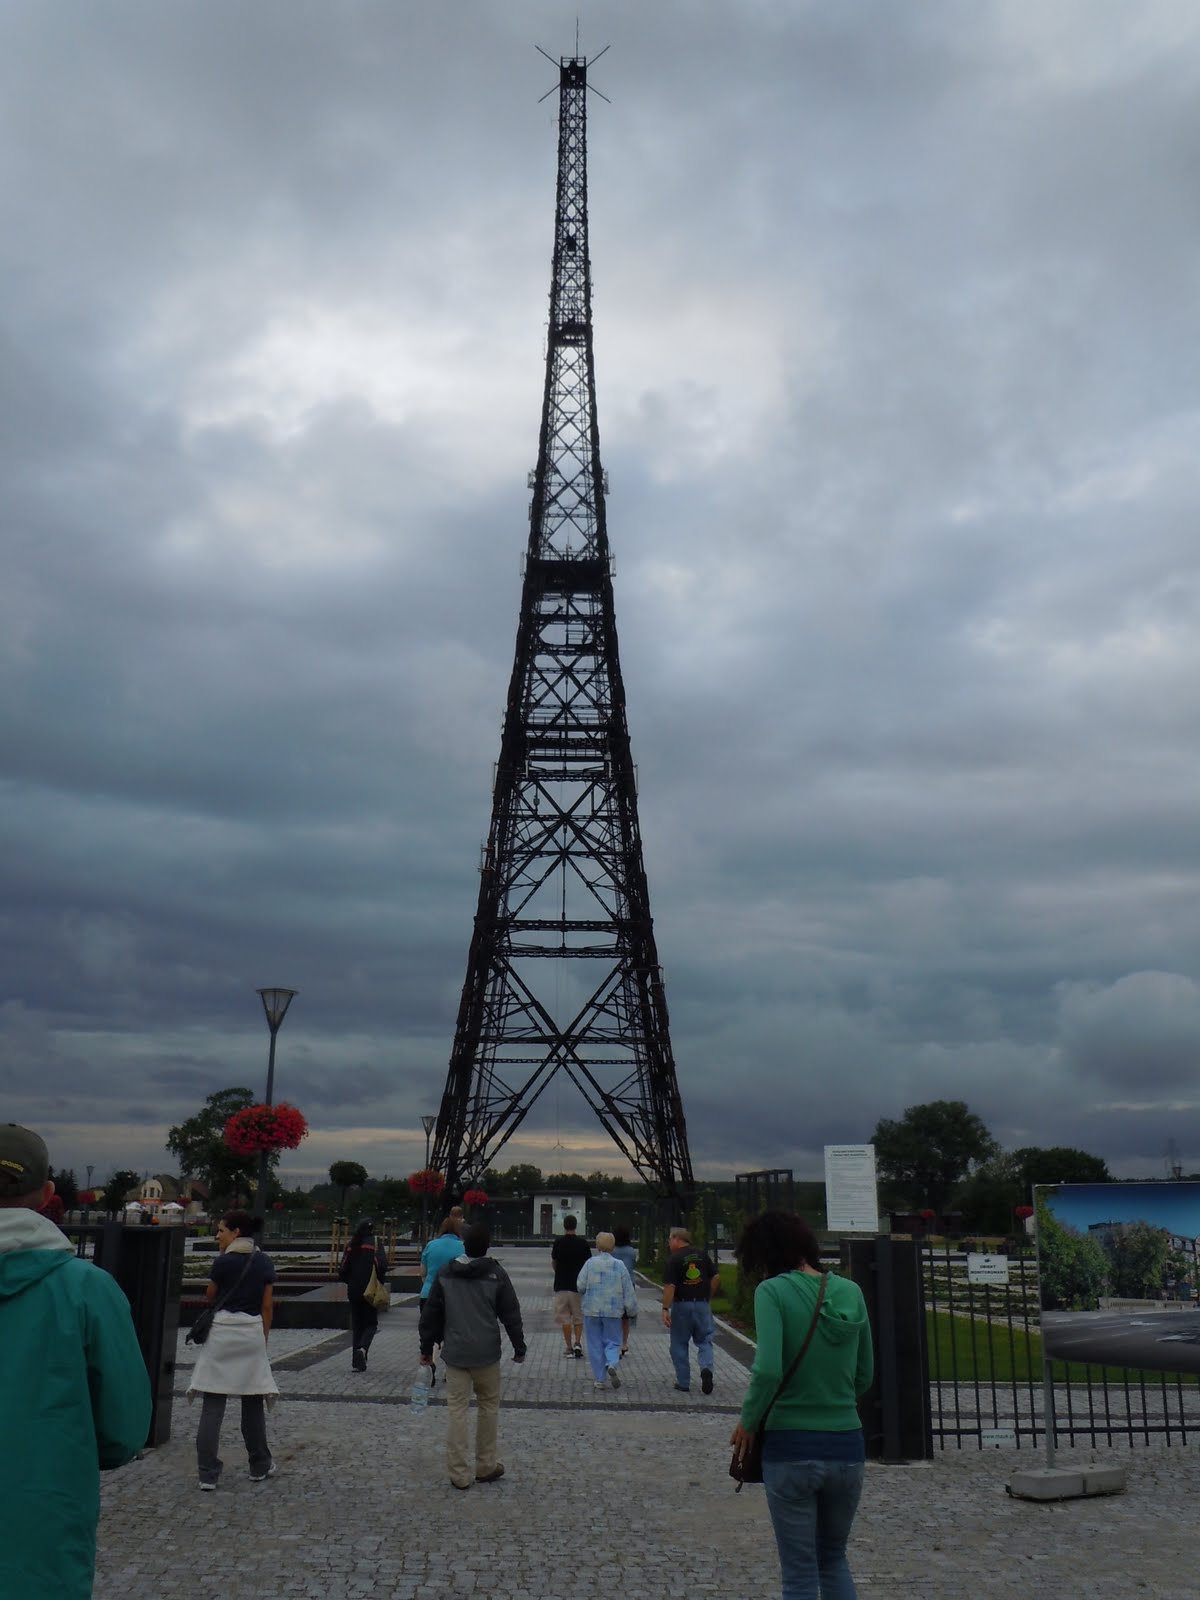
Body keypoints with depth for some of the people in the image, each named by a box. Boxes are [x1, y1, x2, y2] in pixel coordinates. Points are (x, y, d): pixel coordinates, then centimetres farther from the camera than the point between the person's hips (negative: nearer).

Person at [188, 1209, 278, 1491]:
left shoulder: (223, 1262, -8)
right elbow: (267, 1306, 5)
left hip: (221, 1332, -3)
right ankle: (260, 1466, 25)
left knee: (212, 1405, 2)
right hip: (252, 1333, 3)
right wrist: (264, 1338, 12)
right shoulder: (265, 1263, 3)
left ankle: (208, 1473, 1)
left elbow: (210, 1299, 6)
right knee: (253, 1402, 14)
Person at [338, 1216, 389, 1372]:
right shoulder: (375, 1242, -7)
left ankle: (357, 1361, 10)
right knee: (371, 1323, 8)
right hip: (370, 1290, -4)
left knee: (356, 1324, 12)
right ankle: (362, 1348, -18)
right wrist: (381, 1281, -2)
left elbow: (343, 1270, 4)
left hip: (353, 1290, 4)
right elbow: (382, 1265, -18)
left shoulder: (352, 1245, 5)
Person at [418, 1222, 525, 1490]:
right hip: (486, 1355, -1)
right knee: (488, 1407, 13)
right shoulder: (496, 1274, -5)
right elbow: (511, 1314, -2)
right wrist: (519, 1347, 9)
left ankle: (459, 1474, 6)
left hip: (455, 1354, 2)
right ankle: (486, 1467, 21)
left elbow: (430, 1314, 7)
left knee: (457, 1411, 5)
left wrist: (426, 1348, 16)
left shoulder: (445, 1274, 2)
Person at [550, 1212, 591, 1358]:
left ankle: (569, 1347, 8)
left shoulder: (558, 1242, -5)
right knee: (578, 1317, 12)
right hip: (579, 1285, 1)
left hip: (561, 1284, 0)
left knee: (564, 1317, 8)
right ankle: (578, 1343, -4)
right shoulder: (583, 1243, -5)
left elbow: (553, 1263, 5)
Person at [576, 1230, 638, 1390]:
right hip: (613, 1311, 0)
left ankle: (599, 1379, 9)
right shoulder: (620, 1265, -1)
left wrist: (584, 1297, 15)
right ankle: (612, 1365, -18)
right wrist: (631, 1308, 11)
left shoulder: (590, 1263, -4)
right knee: (612, 1341, 10)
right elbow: (628, 1290, 1)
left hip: (592, 1310, 0)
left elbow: (580, 1286, -6)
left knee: (595, 1345, 8)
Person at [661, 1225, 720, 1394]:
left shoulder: (673, 1259, -8)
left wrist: (665, 1309, -16)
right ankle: (706, 1368, -14)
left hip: (682, 1305, -3)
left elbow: (669, 1286, -16)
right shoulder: (703, 1255, 6)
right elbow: (716, 1277, 5)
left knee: (679, 1345, 10)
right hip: (702, 1304, 3)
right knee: (704, 1341, 11)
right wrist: (707, 1296, 13)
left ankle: (683, 1382, 14)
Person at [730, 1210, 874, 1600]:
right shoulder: (850, 1292, 2)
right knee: (834, 1559, 26)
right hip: (847, 1446, 5)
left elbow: (767, 1371, -23)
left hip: (791, 1449, -5)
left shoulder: (773, 1291, -13)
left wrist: (748, 1422, -8)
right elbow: (864, 1376, 8)